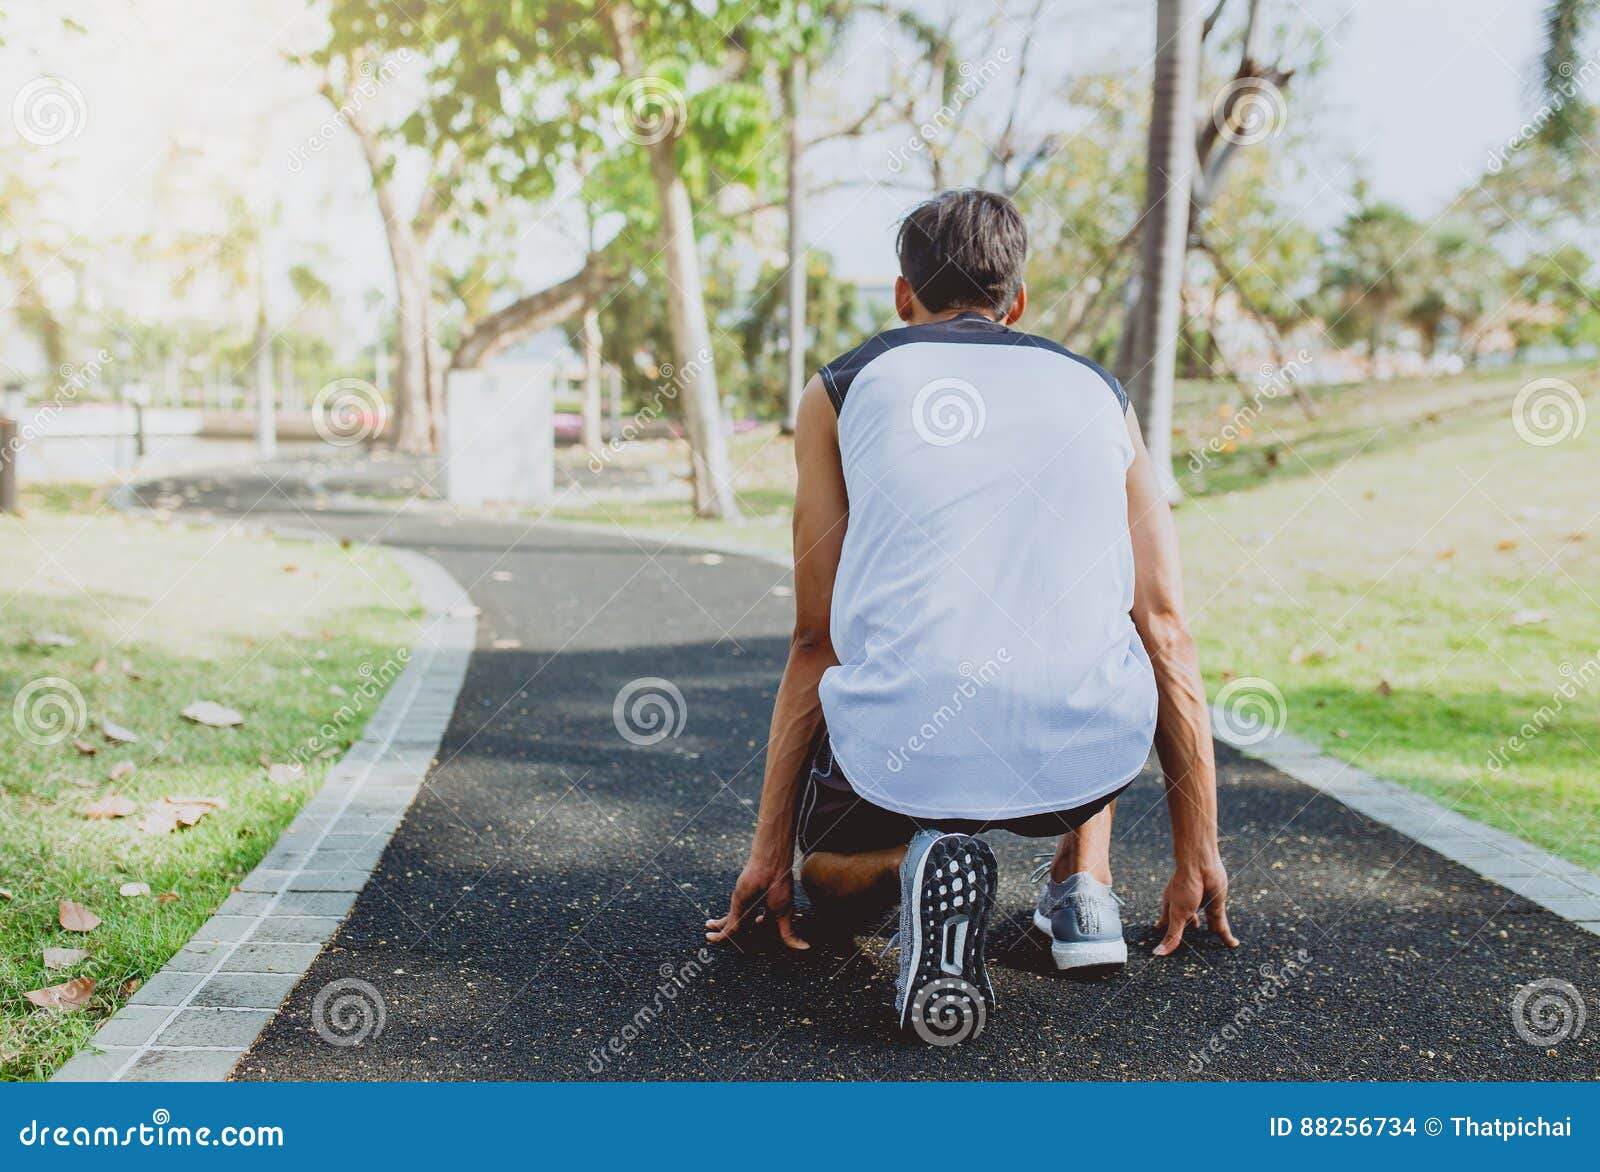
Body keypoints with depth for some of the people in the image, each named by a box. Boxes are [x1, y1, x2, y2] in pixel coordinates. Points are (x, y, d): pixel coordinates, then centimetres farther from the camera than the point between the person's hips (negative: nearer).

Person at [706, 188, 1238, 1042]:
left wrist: (771, 852, 22)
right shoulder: (1098, 393, 20)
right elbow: (1166, 635, 16)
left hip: (903, 754, -2)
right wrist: (1197, 858, 23)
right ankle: (1083, 885, 20)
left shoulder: (841, 389, 15)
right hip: (1087, 759, 3)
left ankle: (918, 860, -3)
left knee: (826, 876, 33)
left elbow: (817, 642, 14)